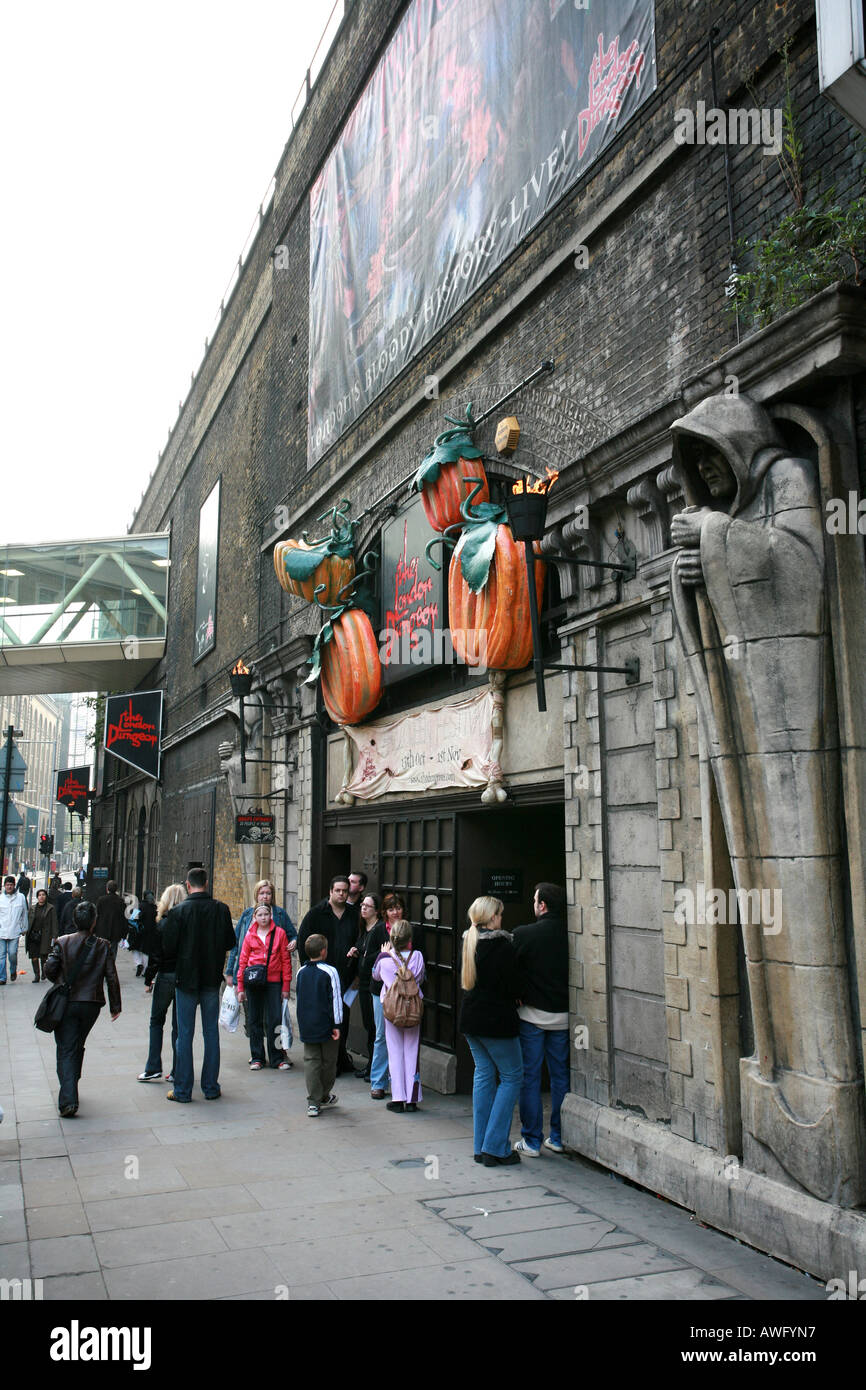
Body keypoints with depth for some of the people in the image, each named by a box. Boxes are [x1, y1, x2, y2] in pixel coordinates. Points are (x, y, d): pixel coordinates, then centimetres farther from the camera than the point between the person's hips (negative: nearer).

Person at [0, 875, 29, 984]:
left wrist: (24, 929, 15)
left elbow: (24, 914, 12)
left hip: (14, 931, -1)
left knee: (12, 953, -6)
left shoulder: (21, 898, 2)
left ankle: (13, 971, 22)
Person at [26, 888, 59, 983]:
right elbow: (29, 922, 14)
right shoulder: (33, 908, 12)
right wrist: (27, 934, 8)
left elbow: (54, 923, -1)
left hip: (45, 935, -3)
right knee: (34, 957, 0)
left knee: (43, 956, -3)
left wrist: (54, 936, -7)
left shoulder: (50, 908, 1)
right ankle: (36, 974, 10)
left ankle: (44, 972, 19)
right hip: (33, 935, 3)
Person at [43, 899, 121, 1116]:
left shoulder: (62, 943, -5)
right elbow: (112, 978, -3)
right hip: (92, 1005, 2)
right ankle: (71, 1088, 33)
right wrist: (115, 1006, 6)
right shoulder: (103, 946, -3)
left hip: (66, 1003, -2)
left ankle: (68, 1100, -13)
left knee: (66, 1050, -1)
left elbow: (49, 970, -11)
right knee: (78, 1047, 21)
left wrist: (61, 984, 12)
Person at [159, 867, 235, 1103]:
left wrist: (181, 956, 9)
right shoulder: (221, 909, -6)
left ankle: (183, 1090, 10)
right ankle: (211, 1087, 17)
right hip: (212, 978, 2)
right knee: (211, 1032, 11)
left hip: (186, 978, -2)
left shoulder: (178, 911, -13)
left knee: (185, 1034, 5)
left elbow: (168, 947, -11)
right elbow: (230, 943, 2)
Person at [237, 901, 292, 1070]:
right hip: (253, 982, 2)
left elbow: (286, 960, 2)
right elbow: (243, 961, 8)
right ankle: (257, 1057, 18)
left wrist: (286, 986, -1)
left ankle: (277, 1058, 8)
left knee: (274, 1020, -2)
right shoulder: (250, 935, 6)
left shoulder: (279, 933, 1)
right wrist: (240, 987, 5)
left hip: (274, 981, -2)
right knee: (255, 1020, 8)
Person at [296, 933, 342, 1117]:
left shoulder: (301, 972, 5)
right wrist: (336, 1024, -7)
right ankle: (324, 1098, 24)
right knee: (328, 1062, 12)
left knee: (311, 1061, 5)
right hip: (326, 1025, -4)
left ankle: (313, 1102, -1)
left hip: (306, 1026, 4)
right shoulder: (330, 972, -12)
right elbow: (335, 999, -12)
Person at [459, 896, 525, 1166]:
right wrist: (518, 994, 6)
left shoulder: (469, 942, 5)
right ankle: (495, 1147, 2)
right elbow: (514, 987, -17)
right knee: (511, 1077, 5)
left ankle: (481, 1147, 18)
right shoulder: (502, 946, -17)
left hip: (471, 1019, 7)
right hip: (497, 1021, -7)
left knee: (484, 1074, 15)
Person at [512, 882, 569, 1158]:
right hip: (563, 1015, 3)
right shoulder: (571, 935, -5)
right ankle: (559, 1137, 21)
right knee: (561, 1076, 14)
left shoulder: (523, 935, -13)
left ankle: (532, 1141, 11)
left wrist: (518, 998, 5)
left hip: (532, 1014, -3)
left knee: (529, 1078, 7)